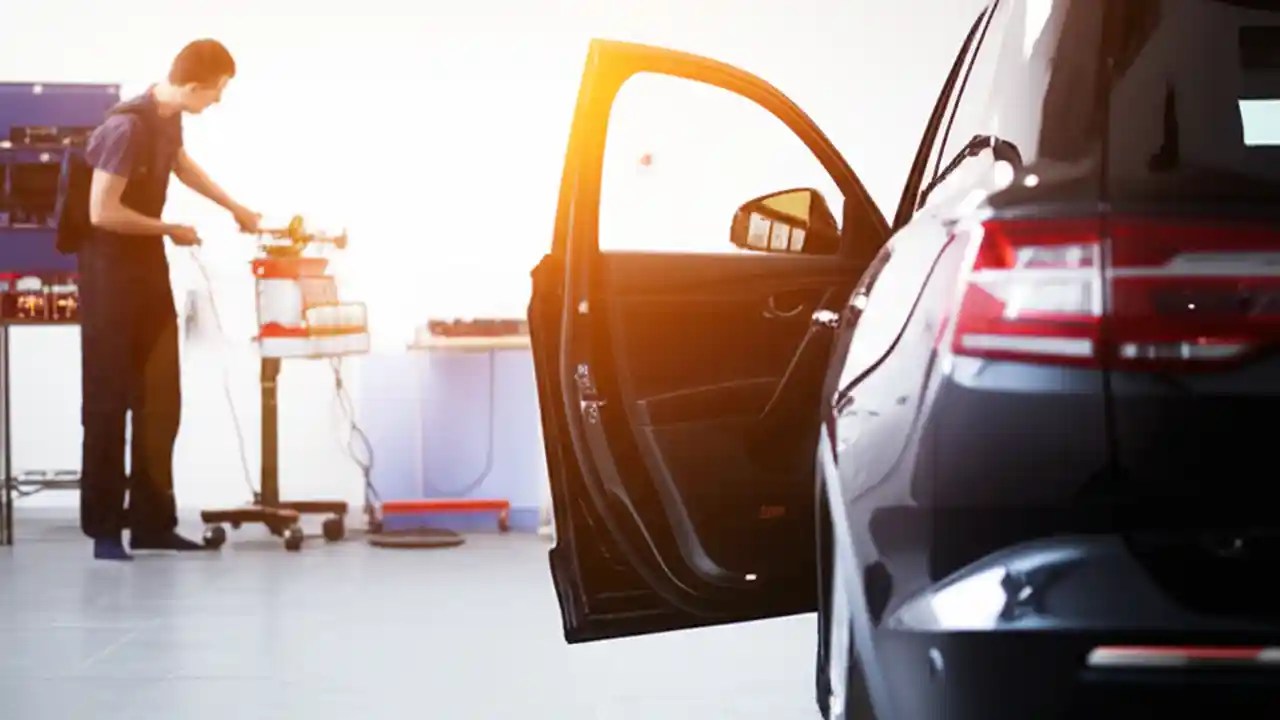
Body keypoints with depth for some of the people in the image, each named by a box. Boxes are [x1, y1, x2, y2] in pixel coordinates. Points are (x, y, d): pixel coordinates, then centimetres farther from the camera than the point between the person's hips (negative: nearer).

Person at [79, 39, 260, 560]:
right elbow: (103, 211, -25)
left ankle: (152, 521, 13)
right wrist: (171, 230, -12)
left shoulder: (168, 118, 3)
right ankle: (104, 527, 3)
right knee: (108, 399, -3)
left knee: (159, 399, 7)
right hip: (110, 268, -8)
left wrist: (234, 208, 32)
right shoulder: (129, 127, -24)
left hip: (148, 263, 8)